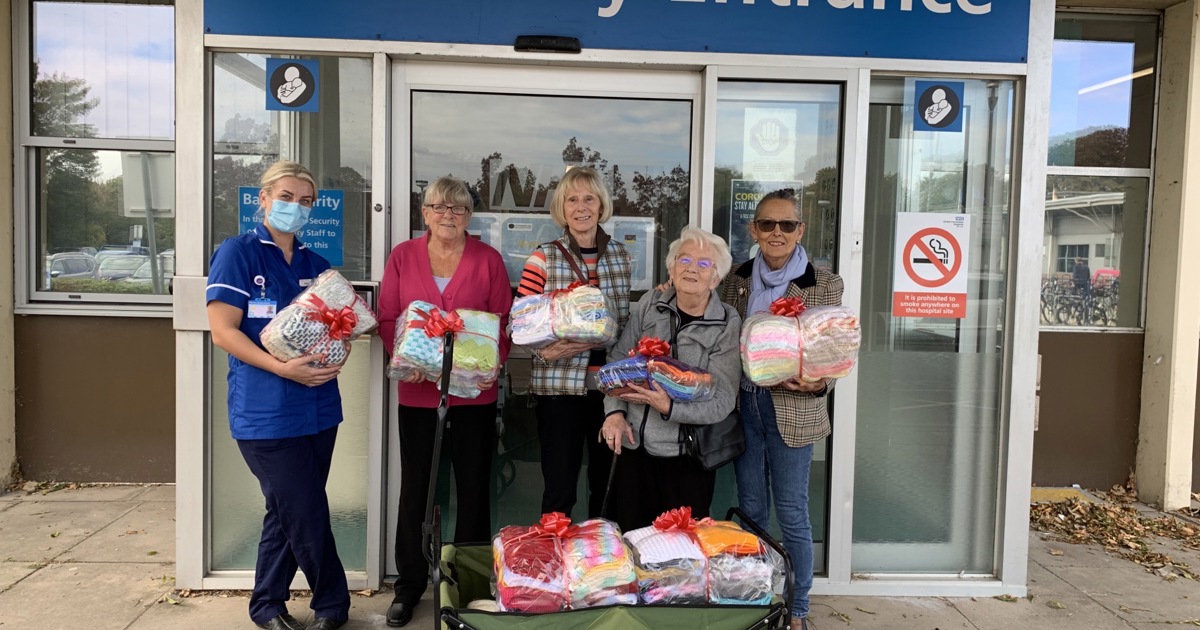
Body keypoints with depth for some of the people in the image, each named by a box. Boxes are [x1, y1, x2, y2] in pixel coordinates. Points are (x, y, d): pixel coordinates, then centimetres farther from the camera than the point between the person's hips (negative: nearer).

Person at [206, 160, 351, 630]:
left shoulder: (316, 265, 13)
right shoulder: (238, 253, -4)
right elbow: (223, 331, -12)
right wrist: (283, 368, -22)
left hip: (318, 407, 6)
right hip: (266, 412, -6)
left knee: (290, 514, 14)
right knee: (307, 517, -2)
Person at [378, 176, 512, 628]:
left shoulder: (488, 259, 2)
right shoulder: (403, 256, 4)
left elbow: (504, 319, 2)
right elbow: (387, 319, 3)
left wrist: (494, 362, -15)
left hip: (475, 392, 0)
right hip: (417, 391, 1)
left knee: (473, 488, 9)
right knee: (415, 487, 11)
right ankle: (409, 585, 27)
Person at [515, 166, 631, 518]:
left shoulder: (620, 255, 9)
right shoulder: (544, 257, -2)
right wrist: (546, 350, -20)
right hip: (559, 385, -3)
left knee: (607, 486, 14)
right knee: (559, 490, 2)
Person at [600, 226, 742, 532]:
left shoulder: (728, 325, -7)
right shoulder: (649, 304, 2)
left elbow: (722, 400, -12)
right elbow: (618, 360, 5)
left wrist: (669, 407, -25)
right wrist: (615, 412, -8)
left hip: (686, 454, -3)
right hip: (633, 446, 3)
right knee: (629, 538, 14)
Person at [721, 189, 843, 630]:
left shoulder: (825, 285, -7)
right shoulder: (737, 279, 4)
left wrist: (818, 383, -23)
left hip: (792, 410, -3)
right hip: (743, 405, 4)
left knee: (791, 513, 6)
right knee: (750, 509, 15)